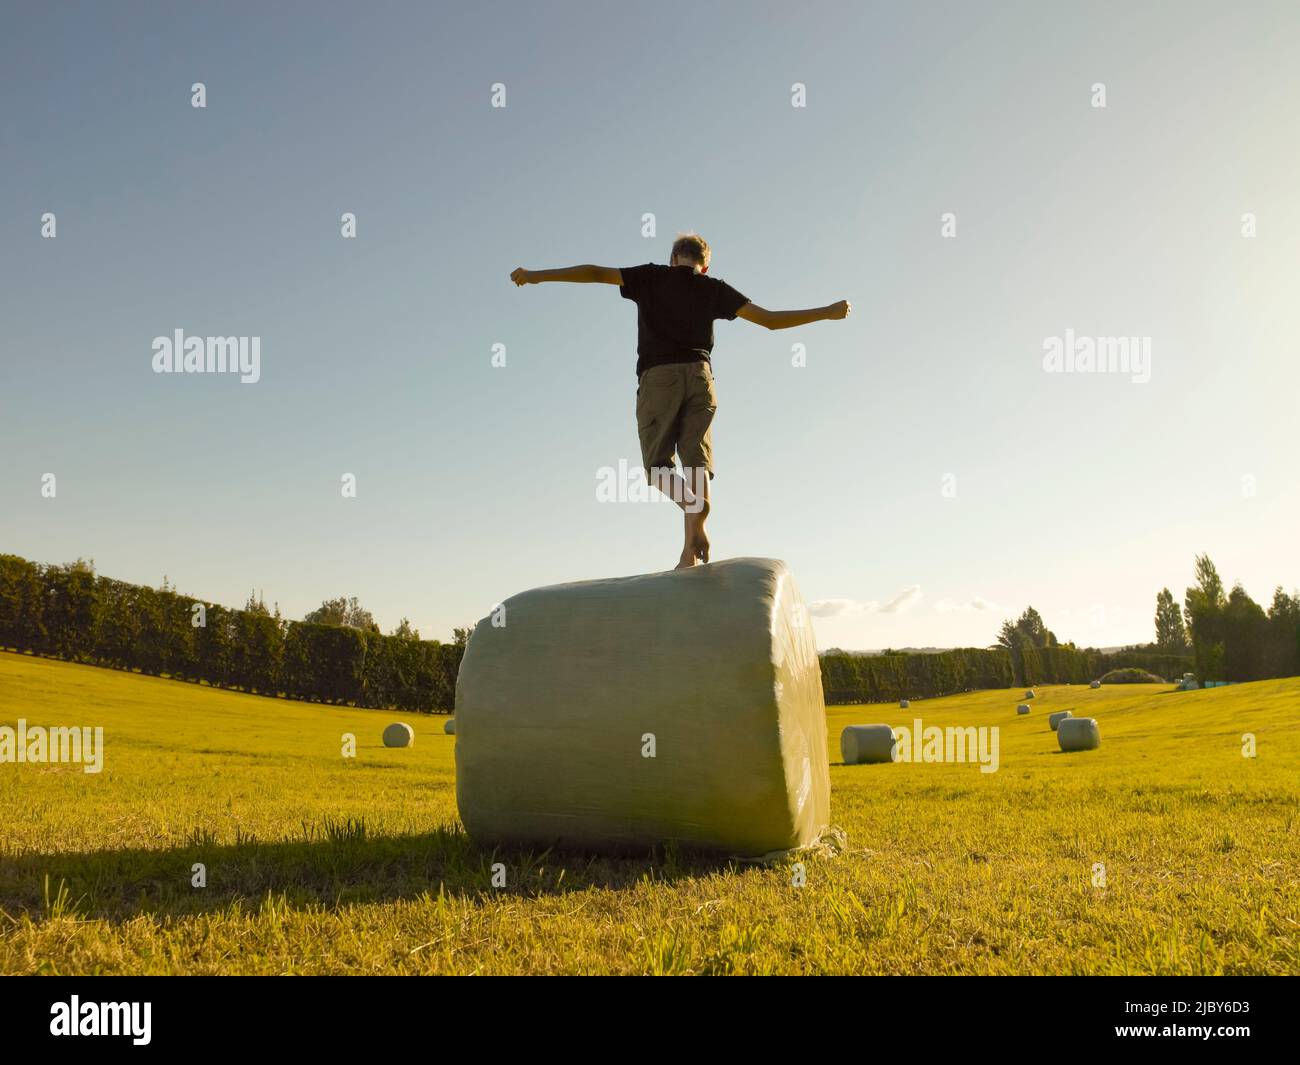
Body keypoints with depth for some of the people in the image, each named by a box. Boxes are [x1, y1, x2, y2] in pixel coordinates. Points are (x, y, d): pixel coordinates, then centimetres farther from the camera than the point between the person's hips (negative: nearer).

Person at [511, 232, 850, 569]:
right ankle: (690, 552, -7)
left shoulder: (652, 277, 14)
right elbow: (770, 319, 12)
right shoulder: (714, 289, 16)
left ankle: (692, 508, -26)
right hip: (698, 375, 2)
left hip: (657, 376, -1)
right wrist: (827, 312, 22)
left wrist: (537, 275, 12)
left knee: (657, 463, 4)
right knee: (697, 463, 2)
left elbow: (595, 273, 7)